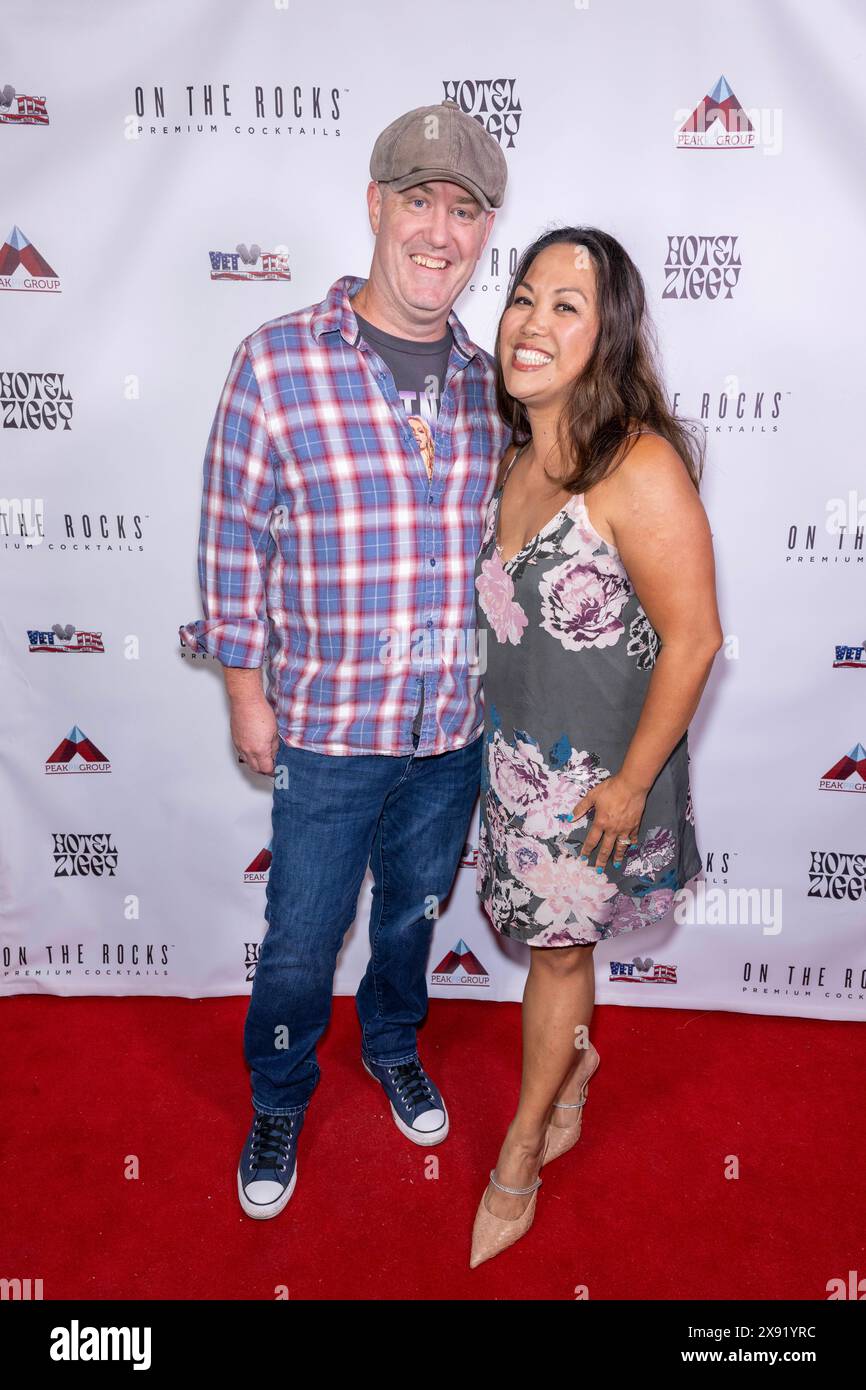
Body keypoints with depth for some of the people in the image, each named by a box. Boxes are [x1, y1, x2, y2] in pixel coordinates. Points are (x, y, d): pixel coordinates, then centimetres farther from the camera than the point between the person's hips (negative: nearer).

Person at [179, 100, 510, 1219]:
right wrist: (245, 692, -4)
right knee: (300, 944, 12)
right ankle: (278, 1105, 42)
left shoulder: (488, 383, 1)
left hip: (456, 727, 4)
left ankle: (393, 1046, 53)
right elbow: (233, 543, -6)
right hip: (329, 727, -3)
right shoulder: (275, 364, -12)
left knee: (413, 914, 23)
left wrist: (501, 678, 12)